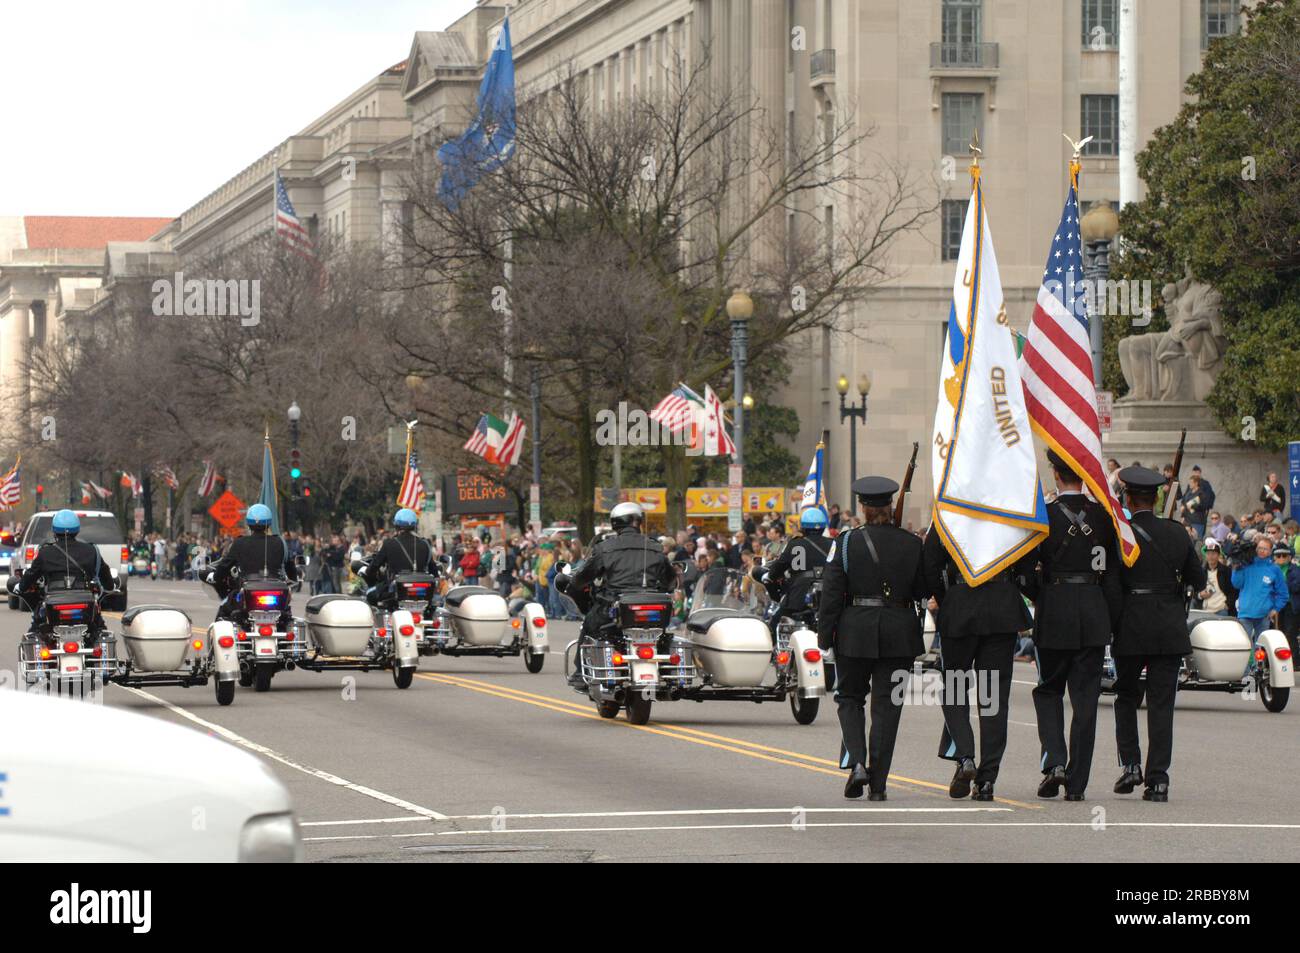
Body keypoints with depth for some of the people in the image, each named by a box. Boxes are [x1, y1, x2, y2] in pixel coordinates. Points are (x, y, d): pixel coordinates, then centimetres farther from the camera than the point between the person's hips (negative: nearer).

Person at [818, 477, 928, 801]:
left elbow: (831, 594, -7)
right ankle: (877, 782, 3)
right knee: (887, 705, 6)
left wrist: (824, 637, 0)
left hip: (855, 631, -1)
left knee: (849, 697, 15)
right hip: (899, 634, 1)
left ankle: (857, 762, -7)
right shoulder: (911, 544, 0)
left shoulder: (845, 543, -6)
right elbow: (923, 592, 7)